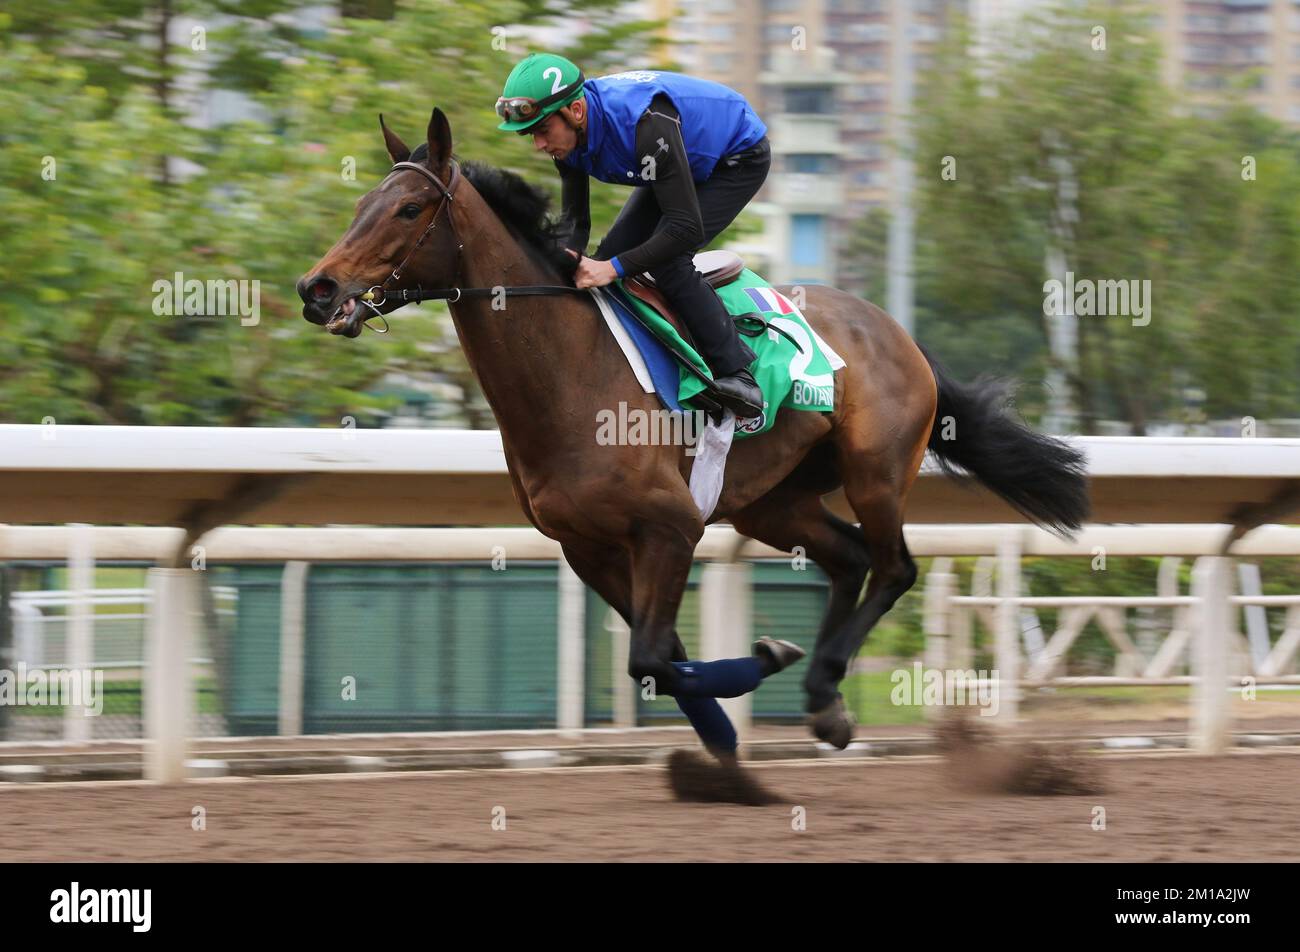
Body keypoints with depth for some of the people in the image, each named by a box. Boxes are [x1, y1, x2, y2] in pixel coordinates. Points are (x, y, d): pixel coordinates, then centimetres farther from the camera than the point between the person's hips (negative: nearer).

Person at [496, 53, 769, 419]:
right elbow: (575, 220, -7)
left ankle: (737, 375, -15)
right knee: (612, 252, -2)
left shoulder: (647, 124, -42)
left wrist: (612, 268, -44)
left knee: (666, 260, -23)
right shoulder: (566, 134, -17)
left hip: (740, 156, -8)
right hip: (688, 162, 8)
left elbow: (686, 229, -41)